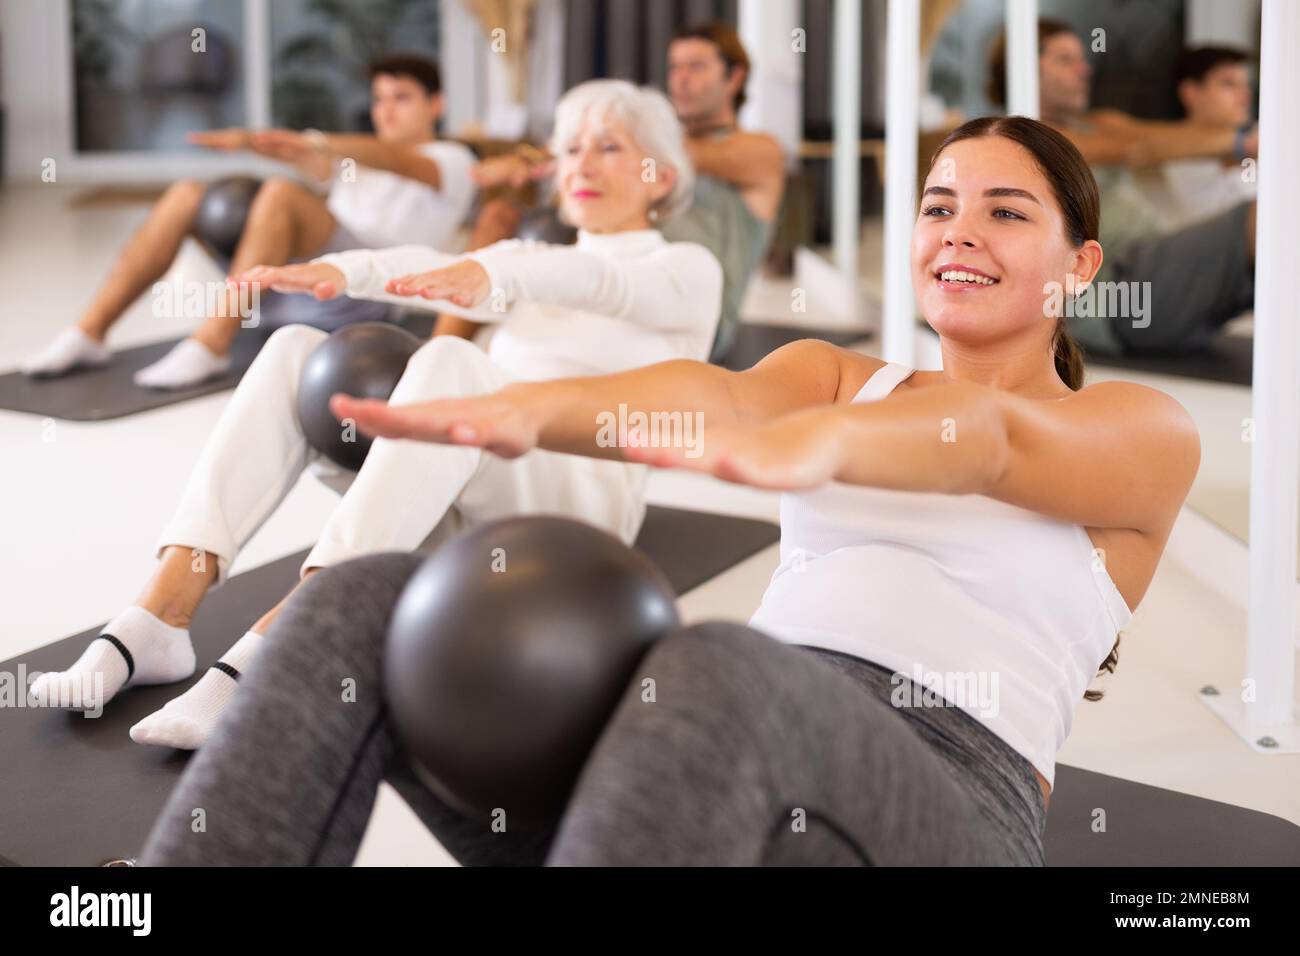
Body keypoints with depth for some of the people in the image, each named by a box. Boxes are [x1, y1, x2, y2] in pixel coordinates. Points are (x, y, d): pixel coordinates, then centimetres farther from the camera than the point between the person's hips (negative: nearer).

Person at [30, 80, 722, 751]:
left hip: (579, 497, -5)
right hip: (457, 511, 5)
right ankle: (156, 622, -31)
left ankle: (263, 653, -49)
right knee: (295, 351, -16)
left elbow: (600, 283, -15)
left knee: (449, 363, -35)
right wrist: (336, 270, -21)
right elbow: (427, 269, 1)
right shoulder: (529, 266, 24)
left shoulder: (688, 270, 10)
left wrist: (489, 272, -36)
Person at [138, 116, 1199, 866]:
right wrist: (530, 406, -24)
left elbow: (993, 440, -13)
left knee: (716, 673, -40)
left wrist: (818, 440, -36)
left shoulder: (1148, 433, 12)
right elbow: (713, 393, 0)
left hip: (943, 791, -4)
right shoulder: (834, 373, 24)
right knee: (362, 607, -18)